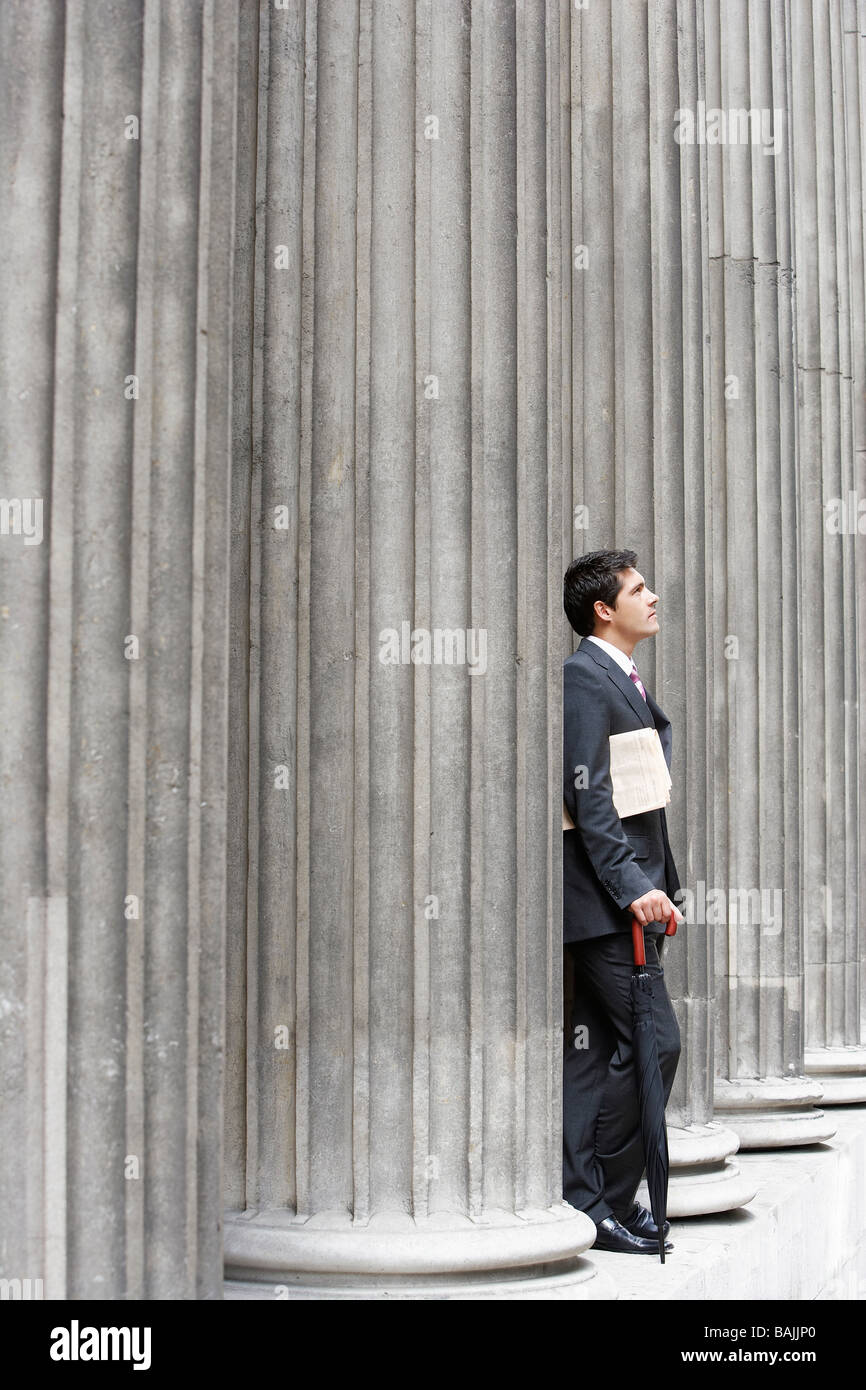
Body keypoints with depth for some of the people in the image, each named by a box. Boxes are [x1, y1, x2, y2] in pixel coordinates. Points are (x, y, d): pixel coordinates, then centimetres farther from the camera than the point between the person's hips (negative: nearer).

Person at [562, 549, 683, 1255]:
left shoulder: (626, 680, 19)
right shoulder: (585, 677, -12)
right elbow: (588, 795, -19)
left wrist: (663, 886, 18)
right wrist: (634, 886, -22)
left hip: (630, 896, 10)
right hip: (605, 899, -10)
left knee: (598, 1044, 11)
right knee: (654, 1040, -11)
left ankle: (580, 1196, 16)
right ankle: (608, 1205, -3)